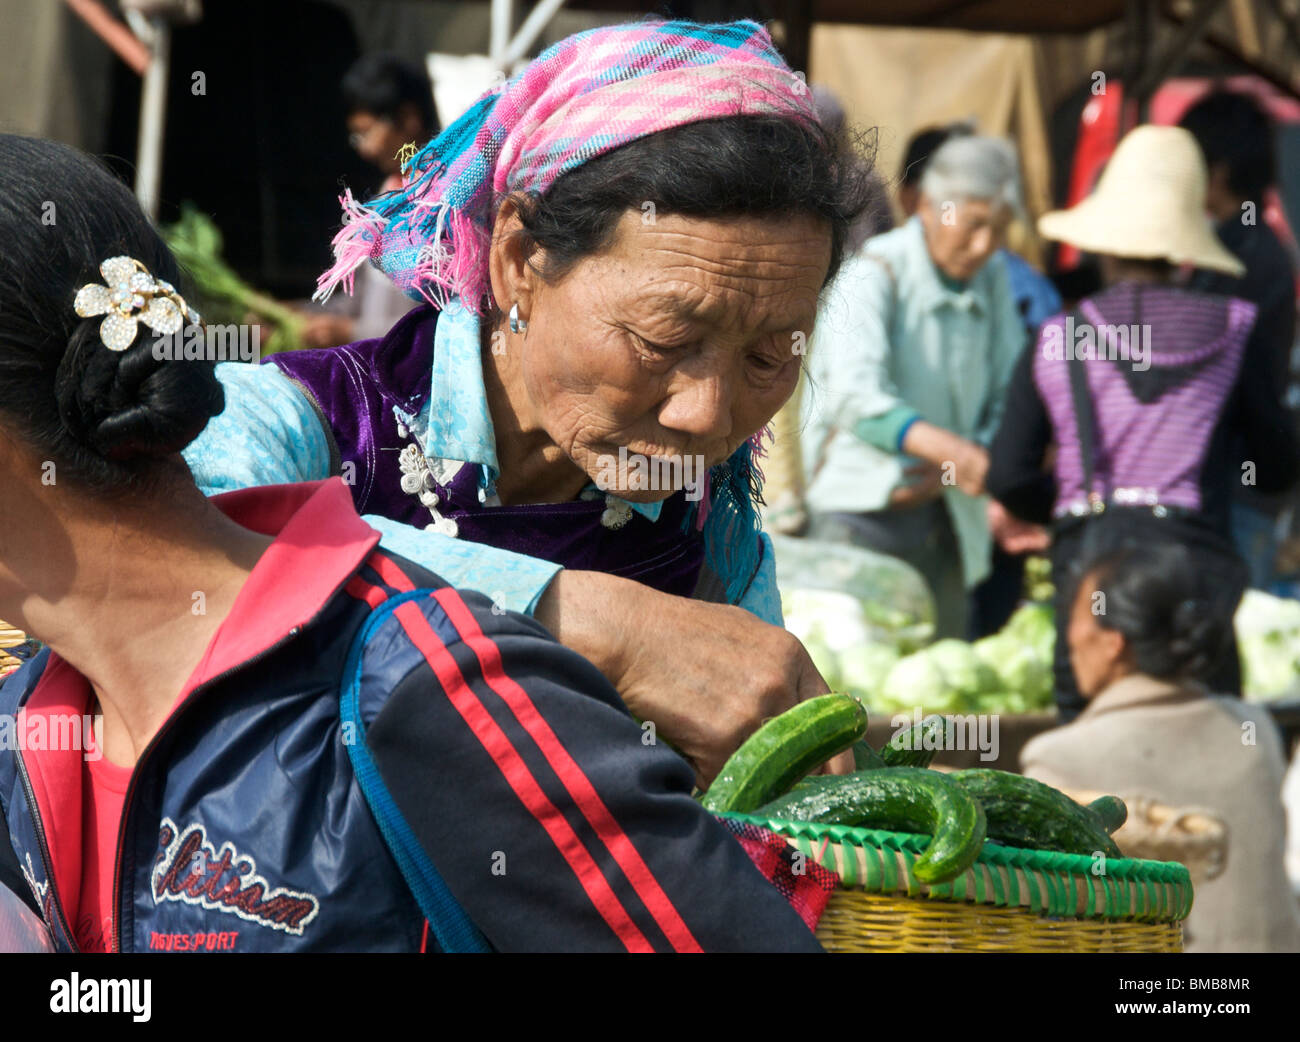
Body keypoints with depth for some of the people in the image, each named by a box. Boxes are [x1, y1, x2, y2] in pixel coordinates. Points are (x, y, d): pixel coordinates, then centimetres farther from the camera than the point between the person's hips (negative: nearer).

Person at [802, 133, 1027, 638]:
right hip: (861, 514, -6)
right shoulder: (874, 272, -10)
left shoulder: (991, 281, 9)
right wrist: (949, 448, -37)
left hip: (942, 515, 6)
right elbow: (856, 395, -24)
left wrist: (950, 472, -9)